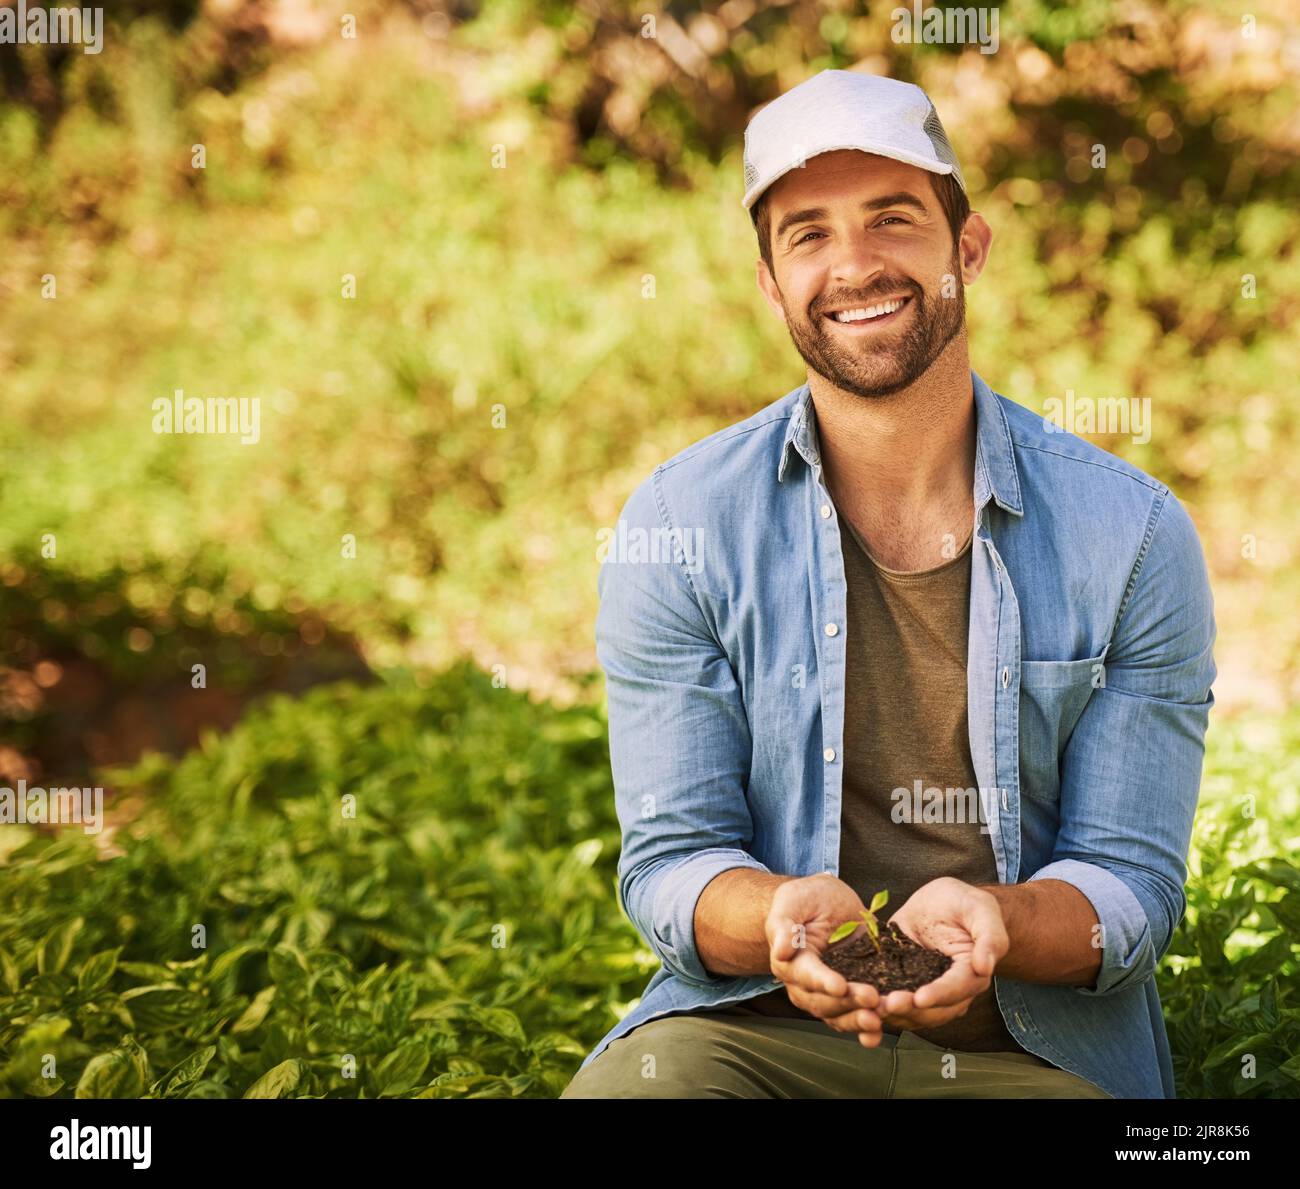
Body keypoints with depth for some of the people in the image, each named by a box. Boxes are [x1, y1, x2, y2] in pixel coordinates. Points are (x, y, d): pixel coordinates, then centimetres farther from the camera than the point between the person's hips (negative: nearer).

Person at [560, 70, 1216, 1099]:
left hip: (1039, 1049, 1)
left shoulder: (1134, 537, -3)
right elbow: (670, 861, -2)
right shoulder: (680, 528, -2)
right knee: (625, 1089, -31)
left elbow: (1131, 882, -2)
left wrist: (987, 921, -24)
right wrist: (783, 916, -25)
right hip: (751, 1028, 0)